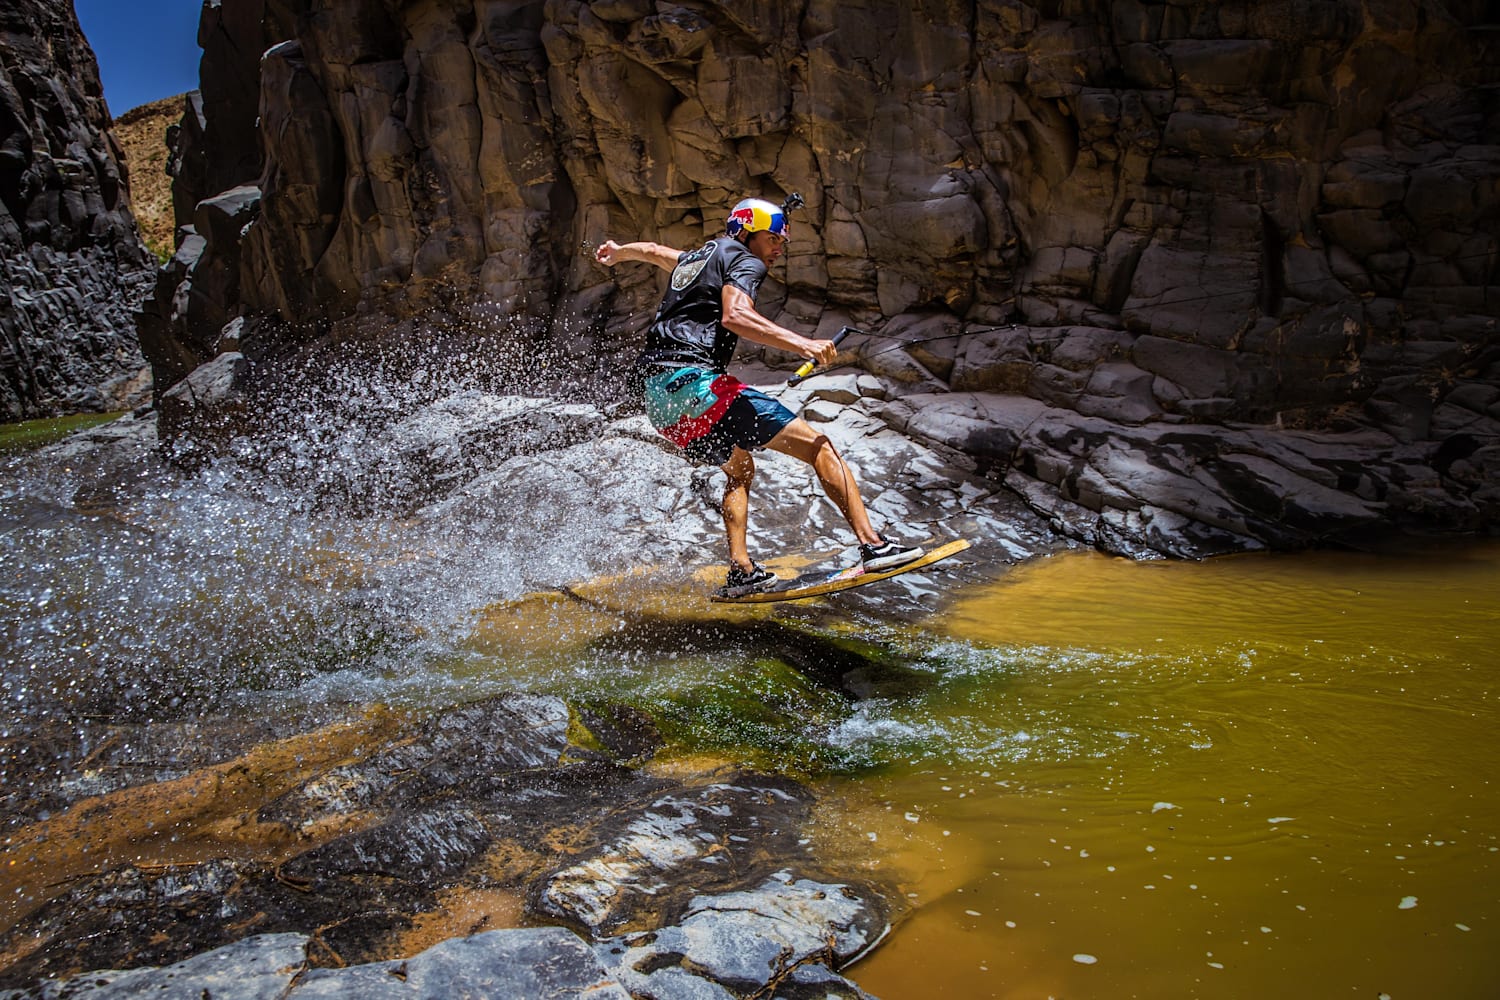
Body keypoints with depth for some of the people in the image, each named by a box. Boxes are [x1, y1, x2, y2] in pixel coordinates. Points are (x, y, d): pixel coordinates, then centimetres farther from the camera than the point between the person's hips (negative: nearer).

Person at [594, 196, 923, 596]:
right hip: (693, 380, -9)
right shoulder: (745, 261, 2)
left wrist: (618, 252, 70)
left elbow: (654, 251, 50)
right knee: (819, 446, -8)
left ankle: (741, 571, 14)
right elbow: (734, 315, -19)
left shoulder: (698, 256, 28)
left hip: (655, 396, 9)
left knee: (740, 469, 28)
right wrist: (801, 343, -26)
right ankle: (872, 544, -17)